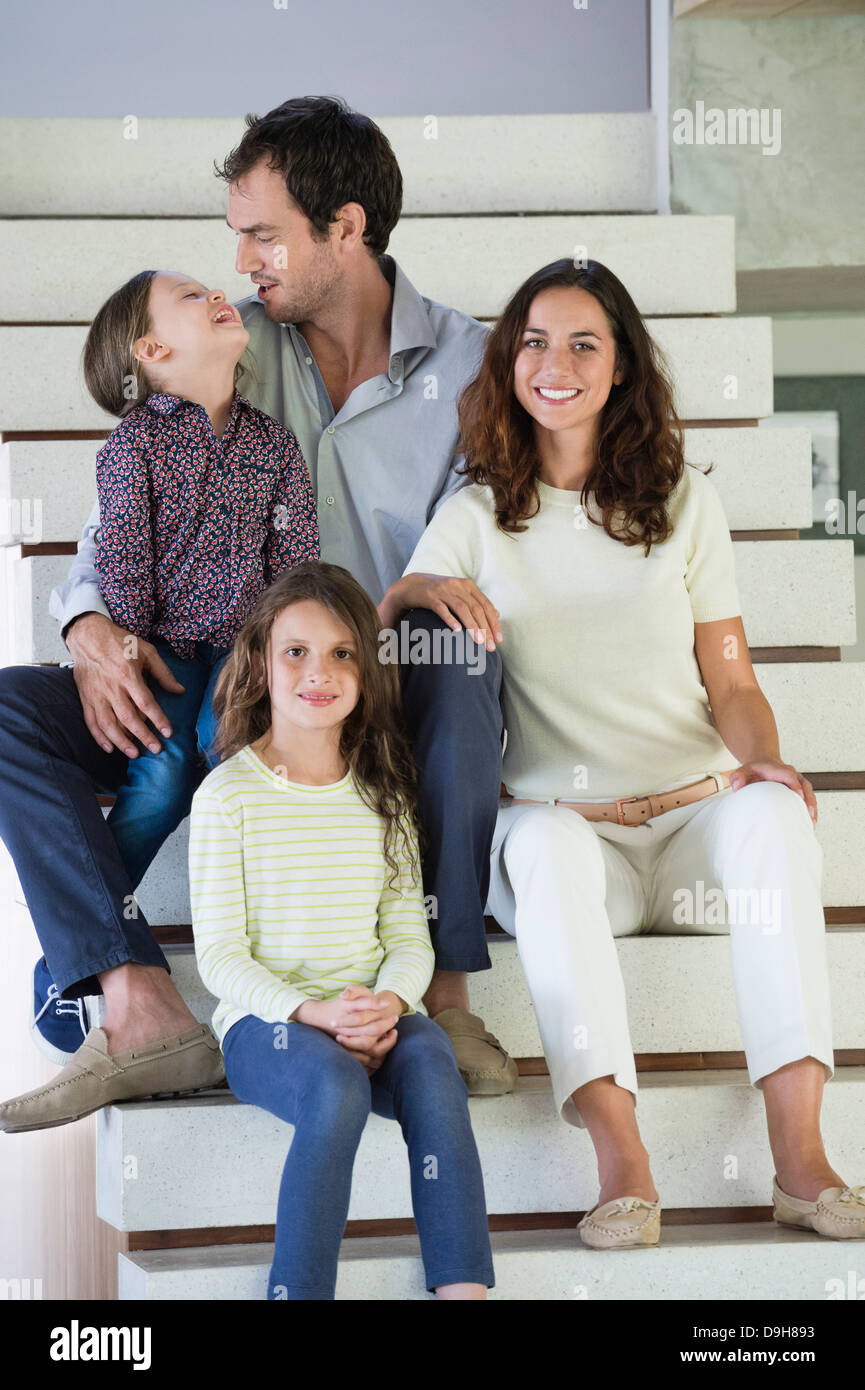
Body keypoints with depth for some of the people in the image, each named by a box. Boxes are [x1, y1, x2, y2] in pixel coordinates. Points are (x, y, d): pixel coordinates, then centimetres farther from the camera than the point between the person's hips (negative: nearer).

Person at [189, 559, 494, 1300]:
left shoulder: (381, 792, 12)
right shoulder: (230, 793, -1)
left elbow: (409, 934, 10)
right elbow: (220, 956, -3)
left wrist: (390, 1002, -13)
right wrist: (311, 1013, -19)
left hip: (374, 1014, 3)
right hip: (264, 1018, -3)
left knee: (431, 1064, -31)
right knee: (336, 1088, -35)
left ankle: (463, 1286, -37)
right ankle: (299, 1288, -34)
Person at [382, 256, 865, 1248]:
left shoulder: (682, 501, 14)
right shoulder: (476, 518, 12)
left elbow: (731, 682, 11)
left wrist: (762, 759, -10)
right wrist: (418, 590, -20)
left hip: (695, 818, 1)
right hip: (567, 825, -1)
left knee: (771, 811, -34)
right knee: (544, 840, -37)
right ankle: (622, 1168, -44)